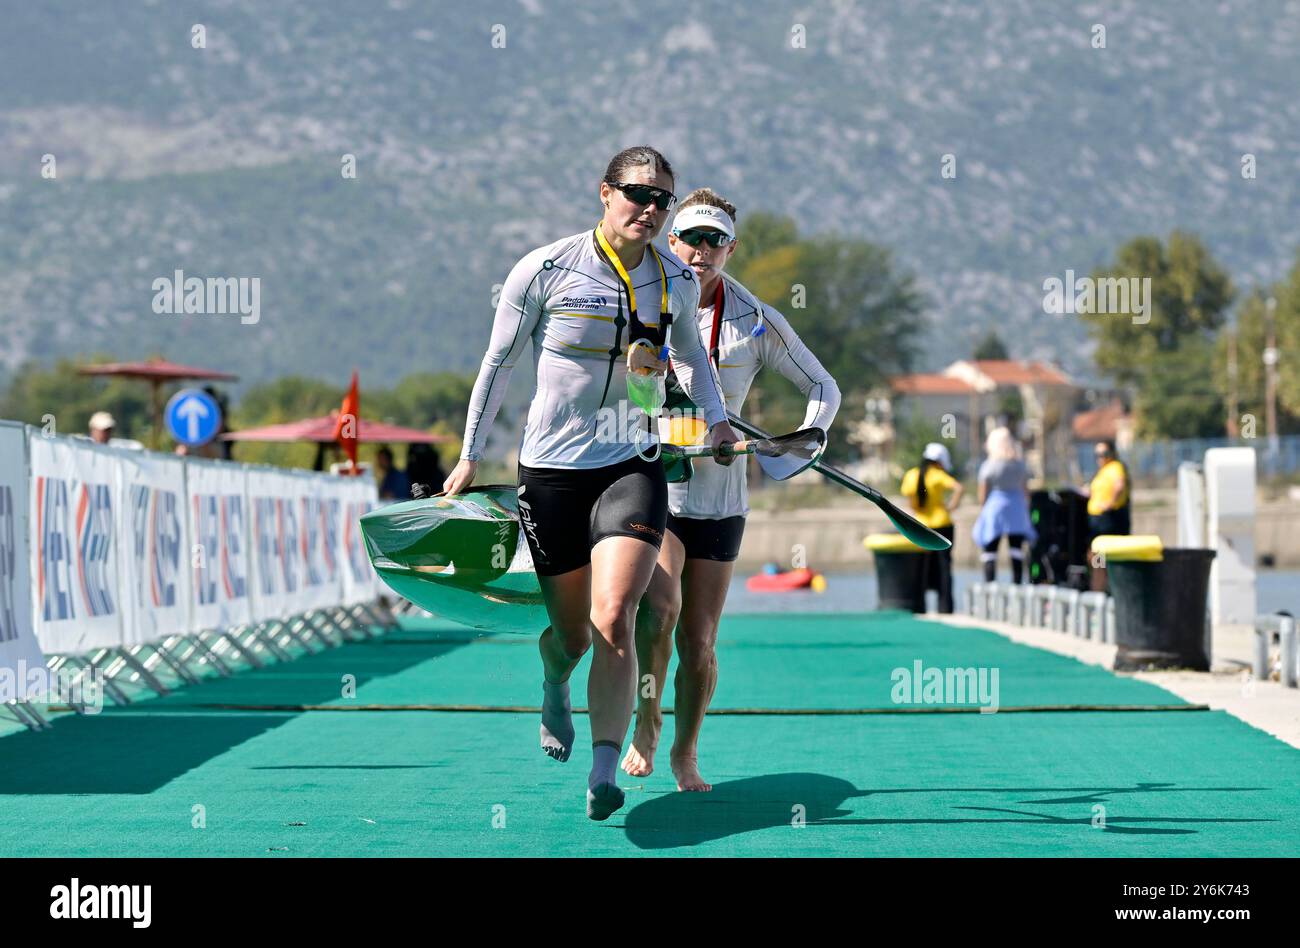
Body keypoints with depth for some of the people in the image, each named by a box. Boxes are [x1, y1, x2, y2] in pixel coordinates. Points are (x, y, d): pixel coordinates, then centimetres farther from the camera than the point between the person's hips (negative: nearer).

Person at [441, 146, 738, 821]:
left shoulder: (678, 281, 2)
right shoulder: (546, 270, -8)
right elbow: (499, 361, 3)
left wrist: (715, 417, 11)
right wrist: (469, 456, 5)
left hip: (633, 466, 1)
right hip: (552, 468, -1)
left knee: (613, 620, -18)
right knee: (572, 632, 7)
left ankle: (604, 773, -18)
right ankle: (554, 689, 45)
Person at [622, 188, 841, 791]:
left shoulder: (758, 324, 1)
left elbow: (823, 387, 9)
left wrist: (809, 436, -10)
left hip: (718, 499, 1)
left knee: (698, 643, 0)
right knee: (660, 609, -25)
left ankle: (685, 753, 24)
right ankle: (645, 724, -1)